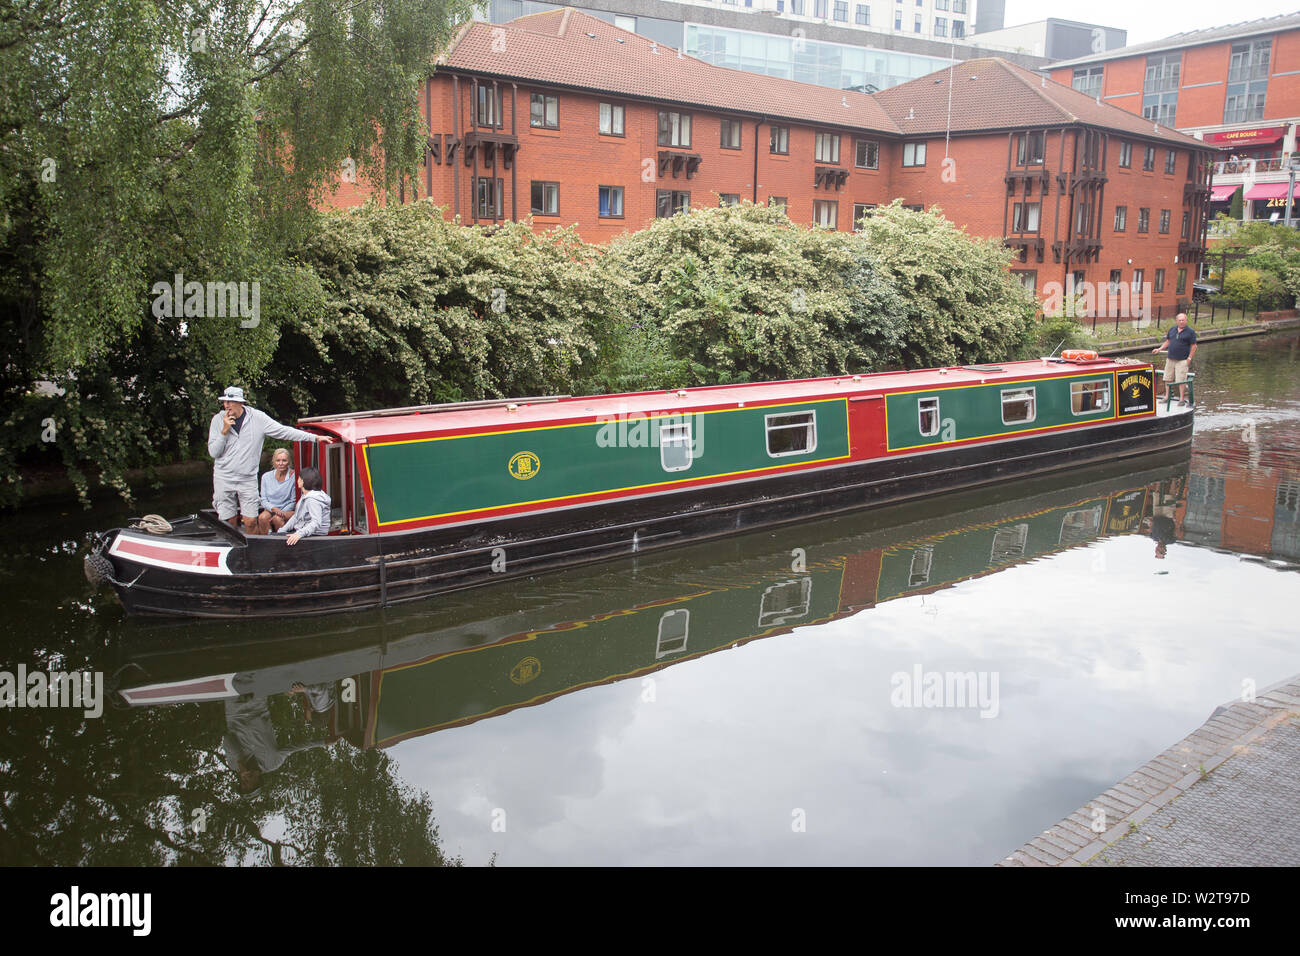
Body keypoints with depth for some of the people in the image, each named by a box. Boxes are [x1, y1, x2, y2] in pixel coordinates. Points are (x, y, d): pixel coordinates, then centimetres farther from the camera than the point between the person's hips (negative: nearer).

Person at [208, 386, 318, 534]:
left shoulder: (257, 418, -4)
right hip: (224, 478, 0)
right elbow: (213, 452, -2)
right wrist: (225, 430, -15)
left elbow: (283, 431, -4)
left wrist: (315, 437, -8)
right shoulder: (218, 419, -1)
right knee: (229, 523, 3)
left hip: (248, 478, 0)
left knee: (251, 522, -3)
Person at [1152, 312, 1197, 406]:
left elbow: (1193, 346, -3)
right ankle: (1167, 397, 18)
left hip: (1182, 360, -5)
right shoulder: (1172, 329, 11)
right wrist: (1159, 349, 8)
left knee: (1181, 380, -5)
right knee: (1167, 378, 8)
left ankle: (1182, 399, 2)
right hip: (1170, 359, 5)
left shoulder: (1190, 332, -3)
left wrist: (1189, 358, -9)